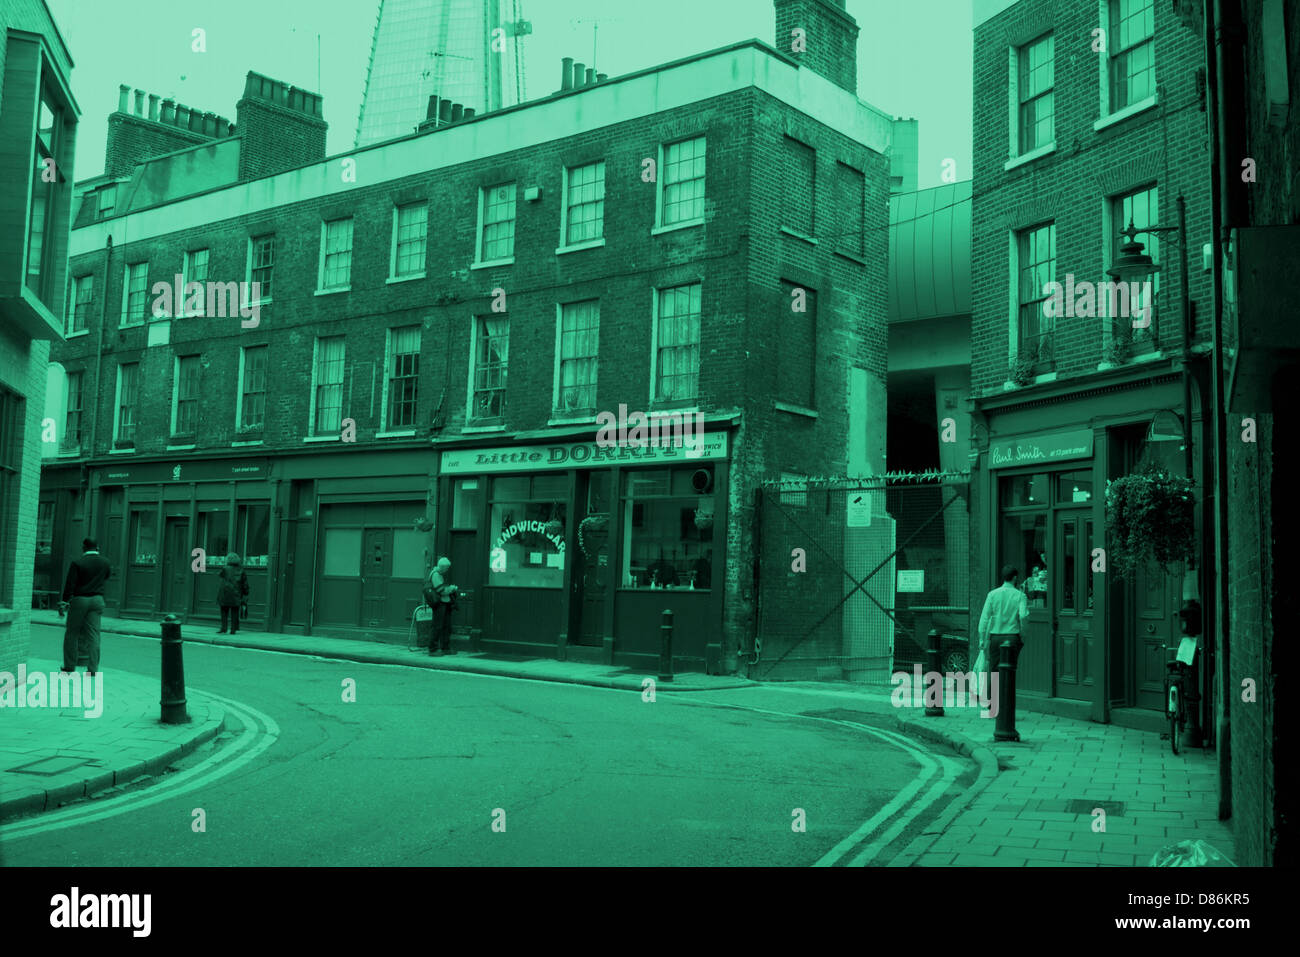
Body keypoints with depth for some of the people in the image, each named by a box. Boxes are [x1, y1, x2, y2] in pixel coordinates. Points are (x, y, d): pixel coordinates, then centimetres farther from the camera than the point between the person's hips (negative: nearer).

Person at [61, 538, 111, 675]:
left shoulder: (77, 563, -10)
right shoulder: (105, 562, 0)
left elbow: (70, 585, -11)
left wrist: (65, 601, 0)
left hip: (79, 599, -3)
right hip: (97, 599, 3)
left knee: (72, 633, 11)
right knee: (93, 634, 2)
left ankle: (69, 666, 17)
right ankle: (93, 668, -2)